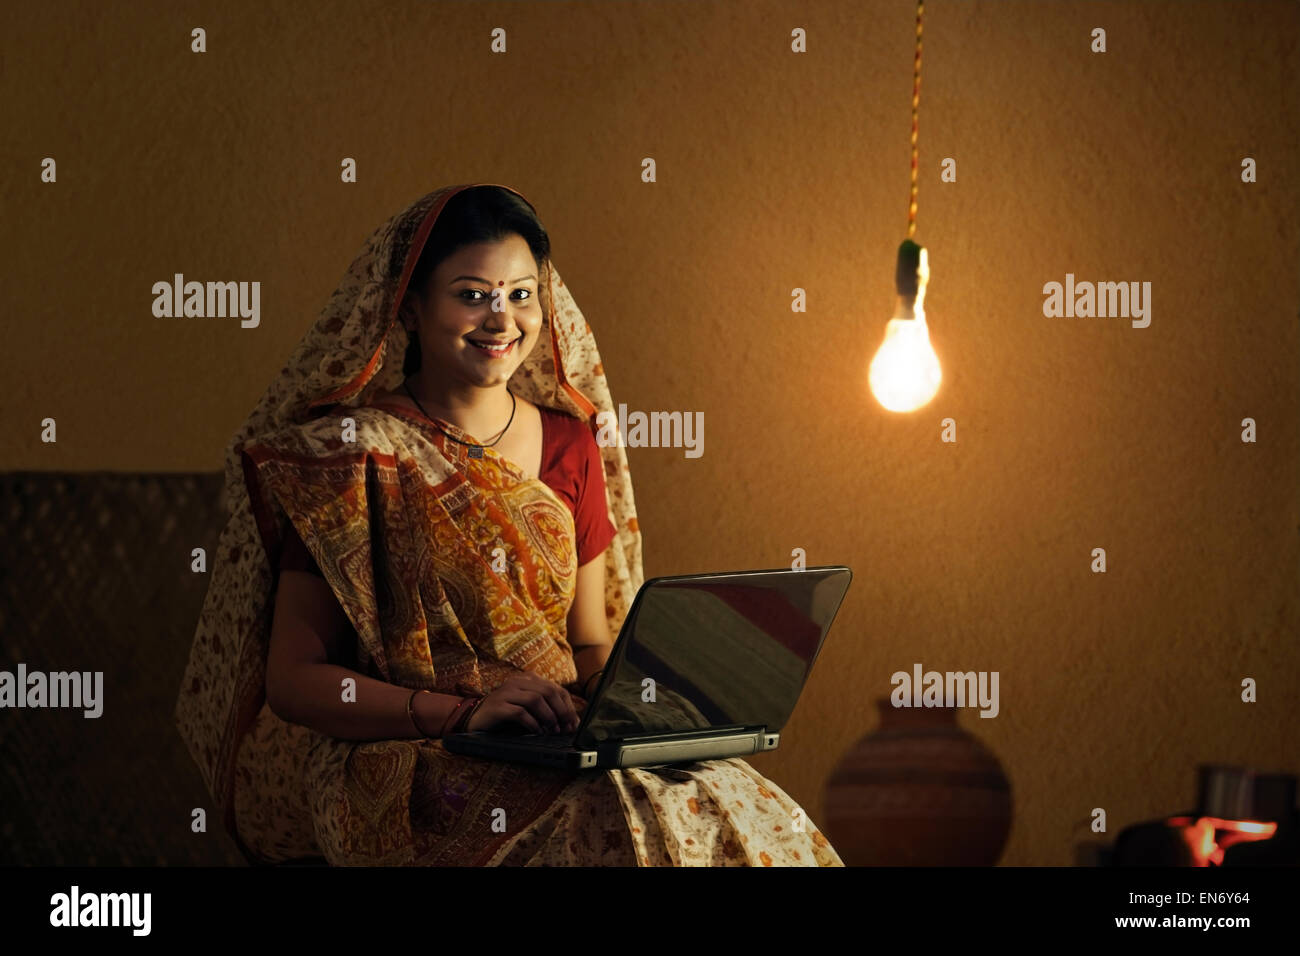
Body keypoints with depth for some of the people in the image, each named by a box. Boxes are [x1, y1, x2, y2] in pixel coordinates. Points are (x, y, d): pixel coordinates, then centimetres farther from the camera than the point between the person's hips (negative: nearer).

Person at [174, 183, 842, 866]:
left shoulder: (570, 445, 12)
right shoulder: (349, 452, -2)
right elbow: (294, 680, -6)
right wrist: (463, 712, -20)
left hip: (559, 745, 5)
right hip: (397, 762, -5)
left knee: (749, 817, -25)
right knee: (609, 830, -36)